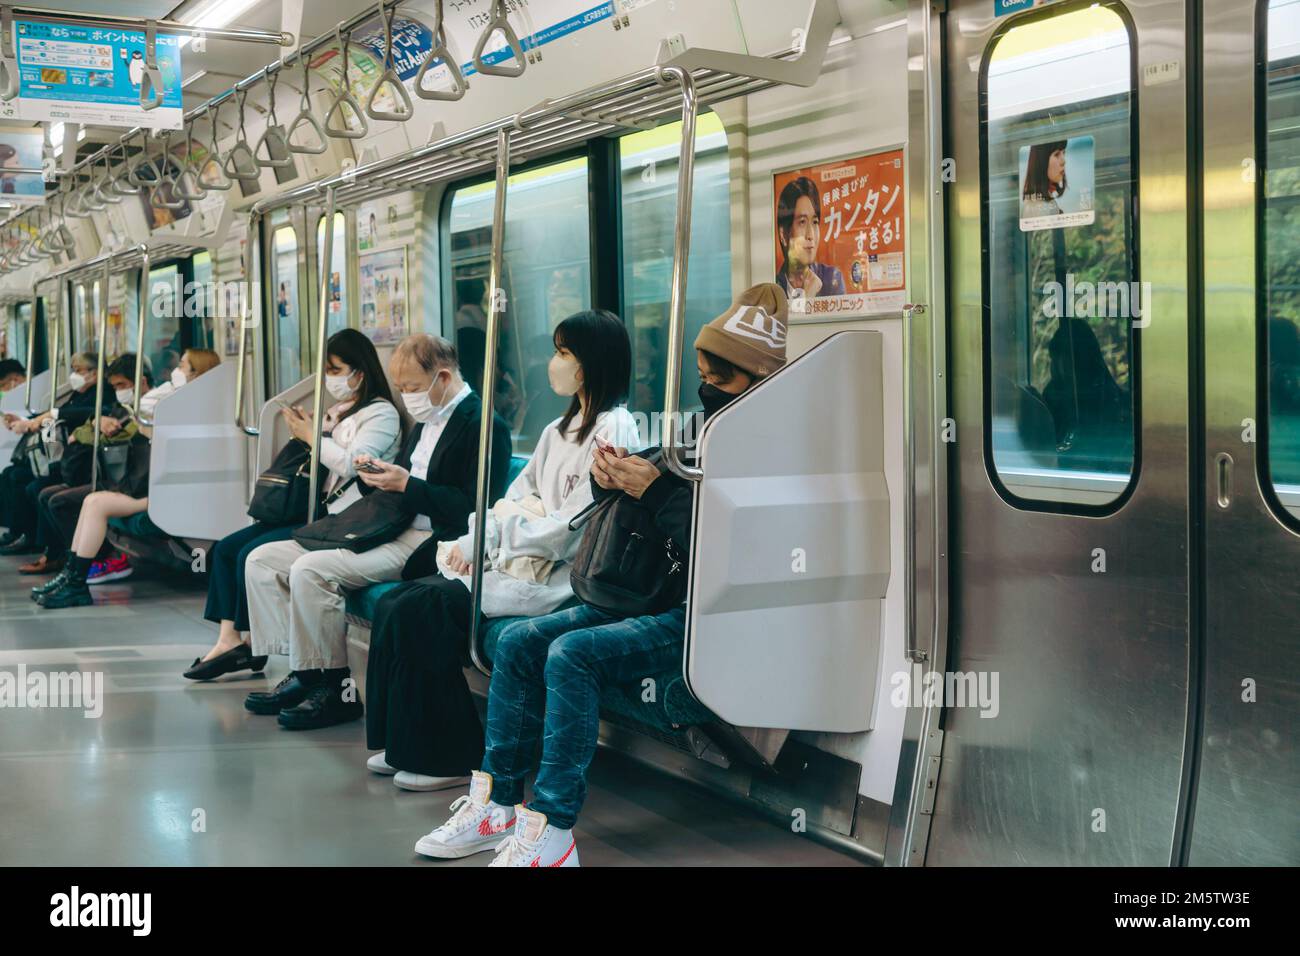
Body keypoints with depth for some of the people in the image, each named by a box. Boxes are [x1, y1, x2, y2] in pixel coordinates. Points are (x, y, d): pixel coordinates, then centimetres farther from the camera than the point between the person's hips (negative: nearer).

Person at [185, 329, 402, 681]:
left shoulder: (381, 413, -5)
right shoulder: (337, 410, 20)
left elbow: (351, 463, -18)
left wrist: (311, 436, -8)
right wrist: (302, 434, 9)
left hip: (341, 519, -10)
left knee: (252, 554, -20)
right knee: (226, 548, -1)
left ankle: (253, 645, -5)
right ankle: (229, 639, -7)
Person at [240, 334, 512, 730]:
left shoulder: (484, 426, -10)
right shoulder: (426, 422, 20)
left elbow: (474, 508, -18)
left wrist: (406, 484, -19)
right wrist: (376, 476, 5)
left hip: (430, 543, -10)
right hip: (389, 532, 10)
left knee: (310, 570, -27)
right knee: (262, 560, 2)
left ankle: (334, 688, -15)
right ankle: (301, 671, 0)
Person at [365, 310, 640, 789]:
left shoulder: (612, 431, -10)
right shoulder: (560, 430, 19)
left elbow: (572, 530, -17)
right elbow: (514, 499, 14)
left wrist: (490, 537, -12)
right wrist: (471, 546, -4)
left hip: (557, 574, -9)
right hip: (515, 561, 9)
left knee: (421, 610, -20)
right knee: (395, 603, -6)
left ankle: (450, 757, -8)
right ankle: (404, 743, 1)